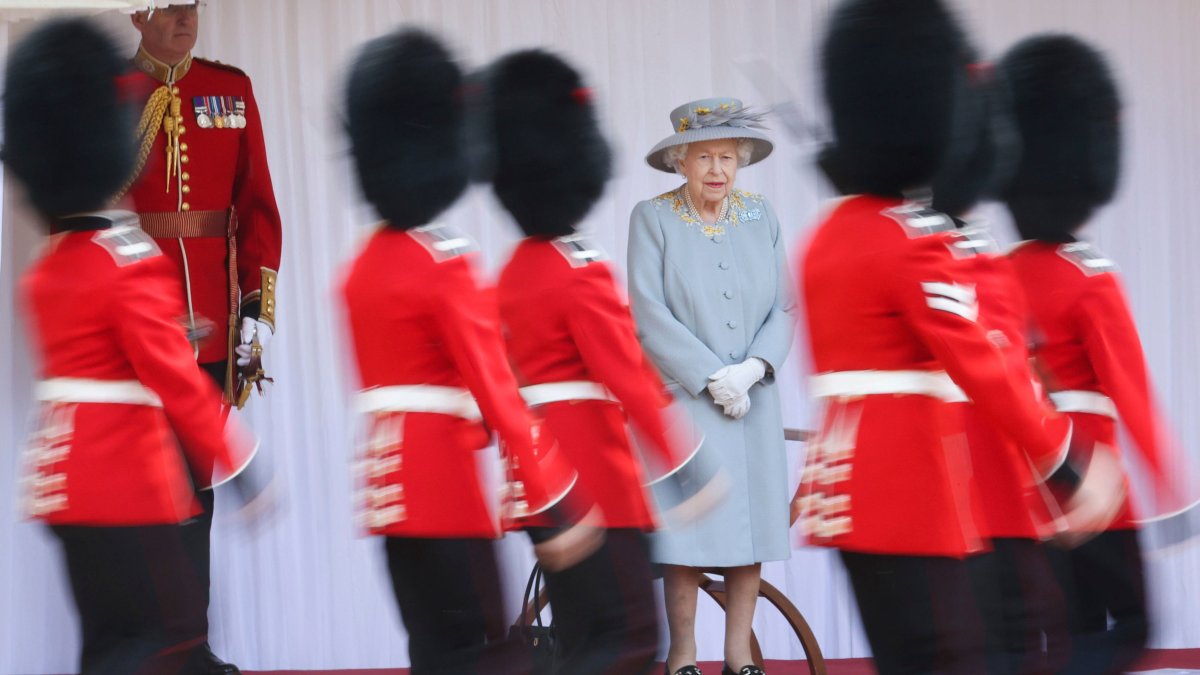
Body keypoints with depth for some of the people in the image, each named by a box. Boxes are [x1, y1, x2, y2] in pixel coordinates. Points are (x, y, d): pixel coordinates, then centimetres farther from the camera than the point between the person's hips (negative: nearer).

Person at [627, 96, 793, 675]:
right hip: (683, 399, -4)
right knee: (689, 534, -6)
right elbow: (648, 314, -9)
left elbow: (784, 309, 6)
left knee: (752, 527, 2)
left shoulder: (761, 216, 9)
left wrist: (753, 368, -12)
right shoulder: (652, 218, -2)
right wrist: (713, 379, -14)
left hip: (754, 400, 4)